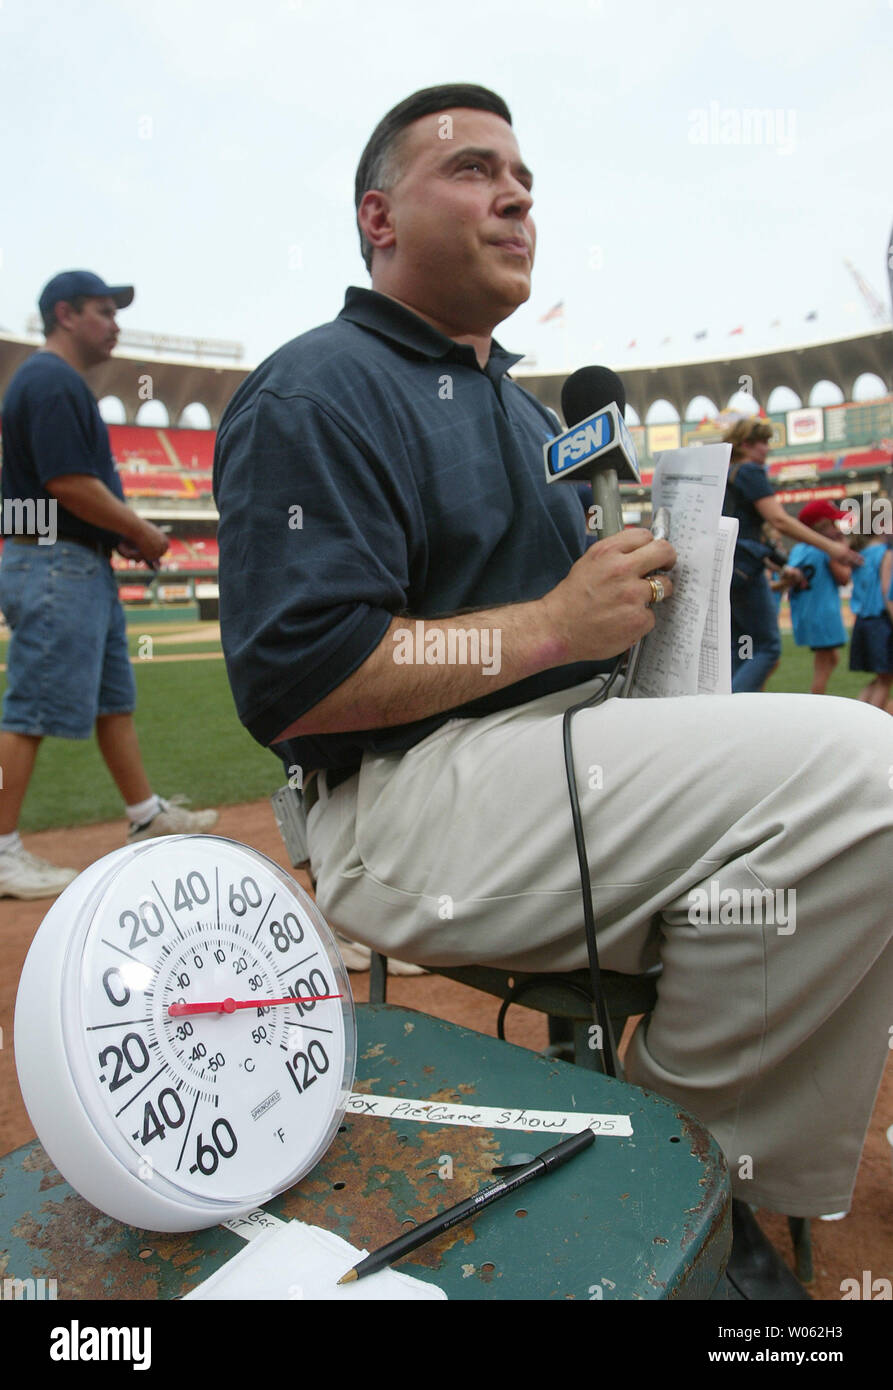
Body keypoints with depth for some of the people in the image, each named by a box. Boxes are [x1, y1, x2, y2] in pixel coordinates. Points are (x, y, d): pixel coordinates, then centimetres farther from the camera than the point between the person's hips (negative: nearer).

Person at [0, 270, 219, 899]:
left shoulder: (62, 382, 20)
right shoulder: (53, 381, -13)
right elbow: (68, 482, -22)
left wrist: (124, 530, 10)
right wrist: (139, 529, -12)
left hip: (84, 566, 11)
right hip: (55, 567, -11)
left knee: (114, 698, 16)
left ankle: (147, 817, 27)